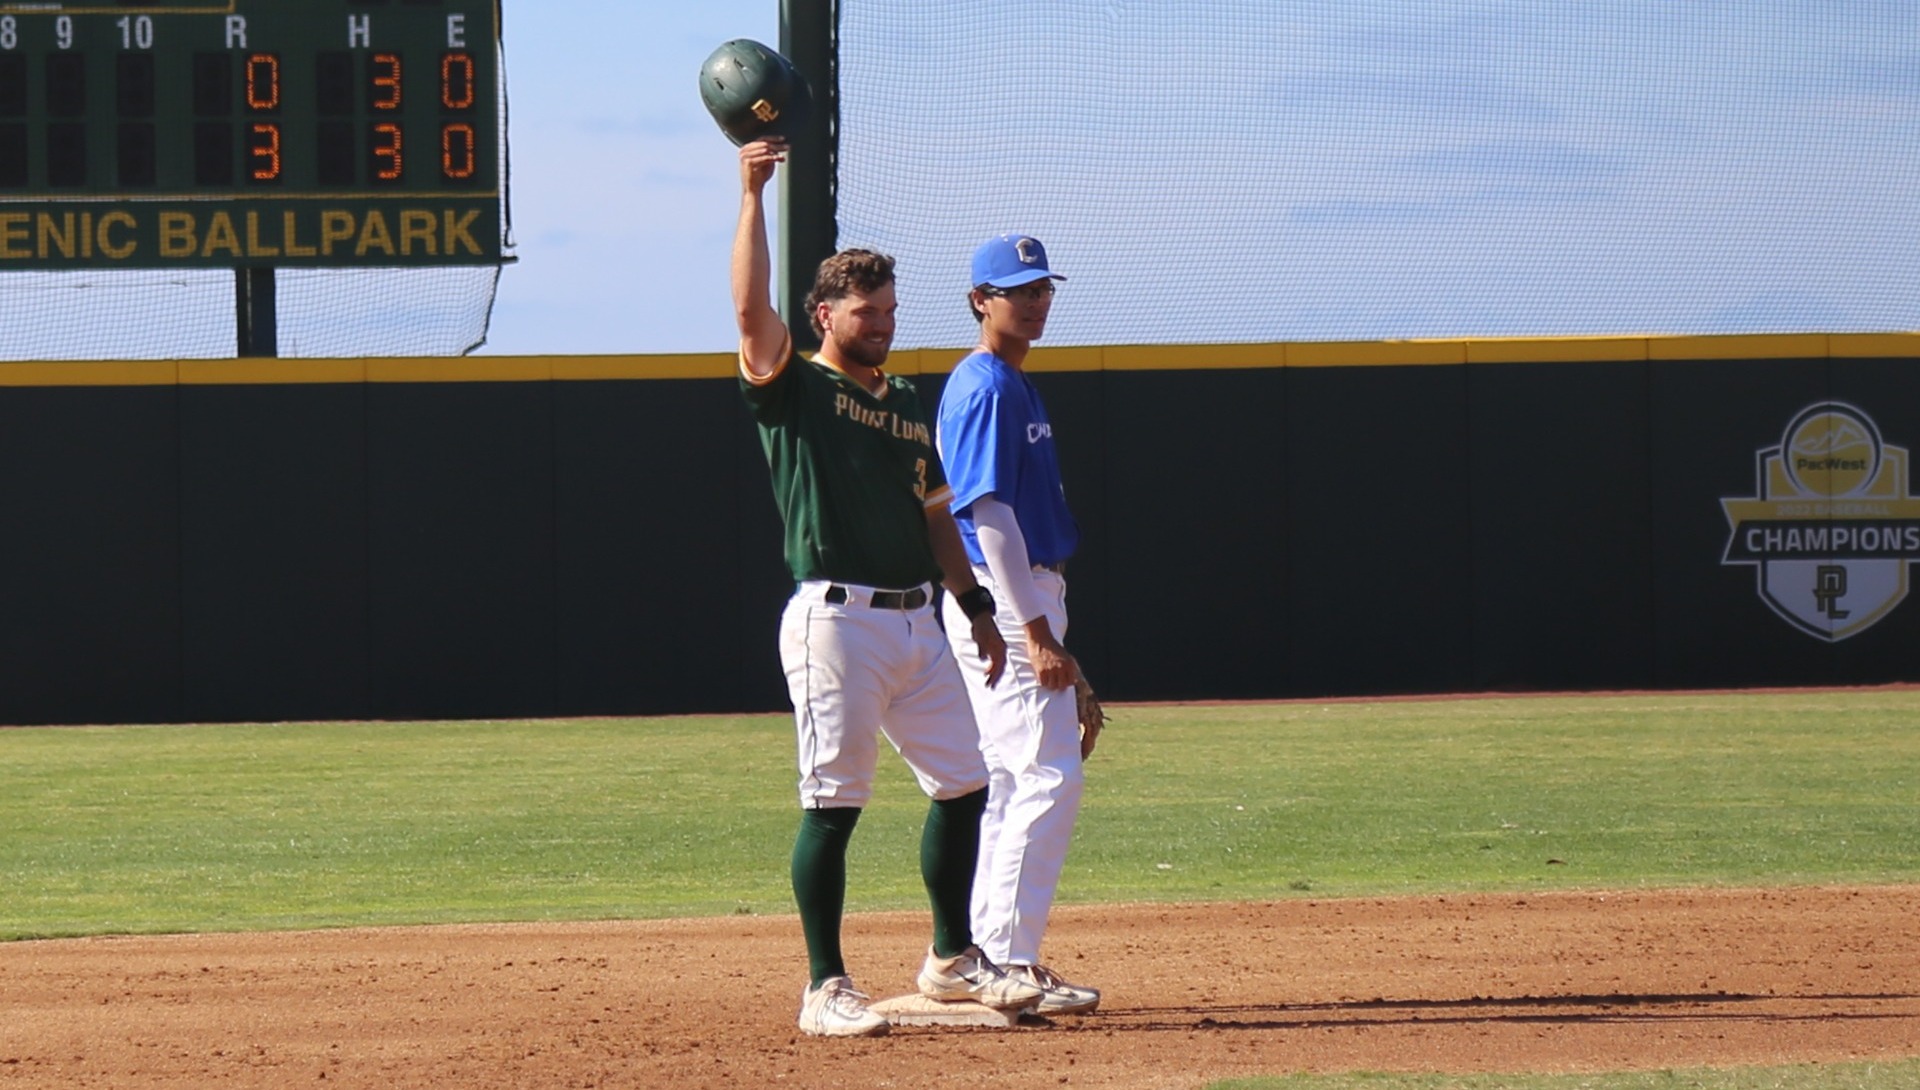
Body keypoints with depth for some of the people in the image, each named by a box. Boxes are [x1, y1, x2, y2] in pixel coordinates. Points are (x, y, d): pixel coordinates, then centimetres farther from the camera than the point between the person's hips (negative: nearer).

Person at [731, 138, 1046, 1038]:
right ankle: (825, 989, -3)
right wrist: (752, 196, -20)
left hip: (916, 622, 7)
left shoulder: (907, 406, 20)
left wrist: (975, 606, 17)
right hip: (835, 619, -7)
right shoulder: (792, 389, 0)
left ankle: (952, 960, 22)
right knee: (832, 802, -7)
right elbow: (750, 308, -16)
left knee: (962, 784, 8)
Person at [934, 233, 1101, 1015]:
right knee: (1048, 775, -13)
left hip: (1020, 602, 11)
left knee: (1007, 781, 12)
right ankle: (1010, 958, -14)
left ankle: (991, 961, 15)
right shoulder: (986, 387, -13)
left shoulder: (1011, 385, 18)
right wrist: (1035, 630, -25)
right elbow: (990, 514, -20)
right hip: (1003, 601, -11)